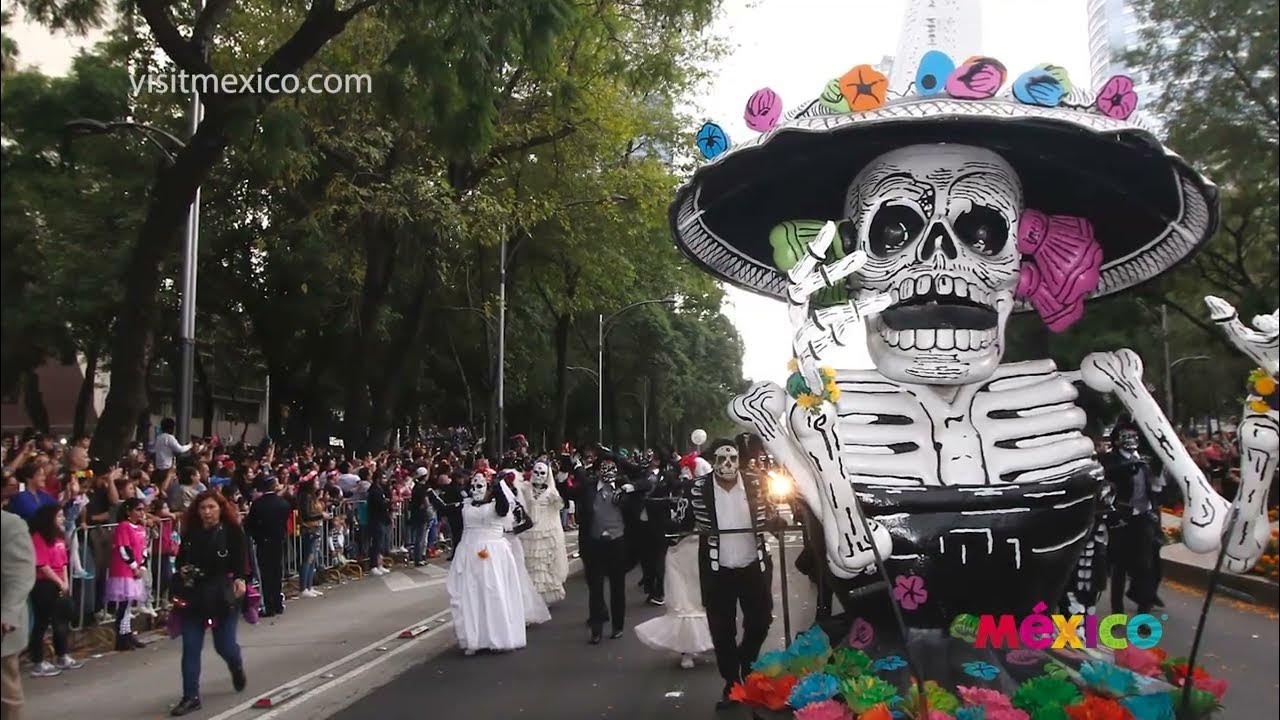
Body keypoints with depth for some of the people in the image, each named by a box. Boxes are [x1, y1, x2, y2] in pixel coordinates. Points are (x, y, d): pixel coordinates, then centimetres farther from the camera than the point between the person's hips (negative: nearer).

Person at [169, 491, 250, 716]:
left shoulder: (232, 532, -7)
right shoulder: (191, 533, 5)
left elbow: (242, 560, -11)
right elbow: (181, 560, 14)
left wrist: (240, 579, -28)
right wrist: (182, 572, -6)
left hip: (223, 597, -3)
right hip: (193, 597, 3)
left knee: (224, 645, 4)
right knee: (190, 648, 1)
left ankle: (237, 667, 39)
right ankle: (191, 697, 10)